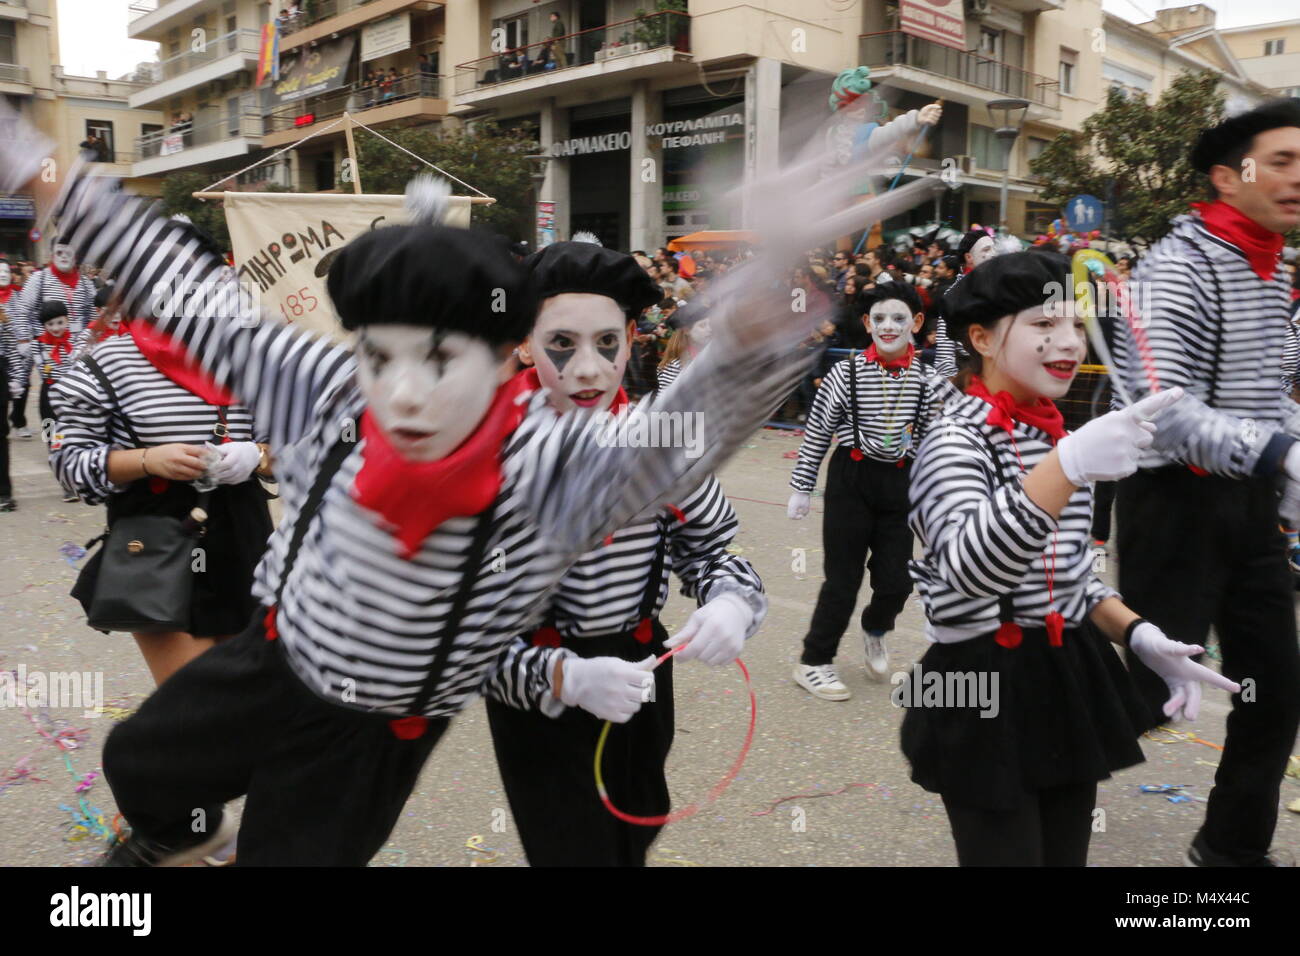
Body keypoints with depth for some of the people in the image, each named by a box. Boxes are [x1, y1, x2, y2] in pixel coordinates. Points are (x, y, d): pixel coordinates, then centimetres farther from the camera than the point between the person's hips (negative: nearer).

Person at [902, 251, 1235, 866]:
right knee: (1007, 854, 1)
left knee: (1066, 854, 17)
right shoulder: (955, 438, -15)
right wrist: (1069, 463, -45)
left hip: (1070, 678, 8)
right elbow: (969, 569, -34)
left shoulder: (1052, 432, 10)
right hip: (988, 689, -8)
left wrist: (1138, 636, -1)